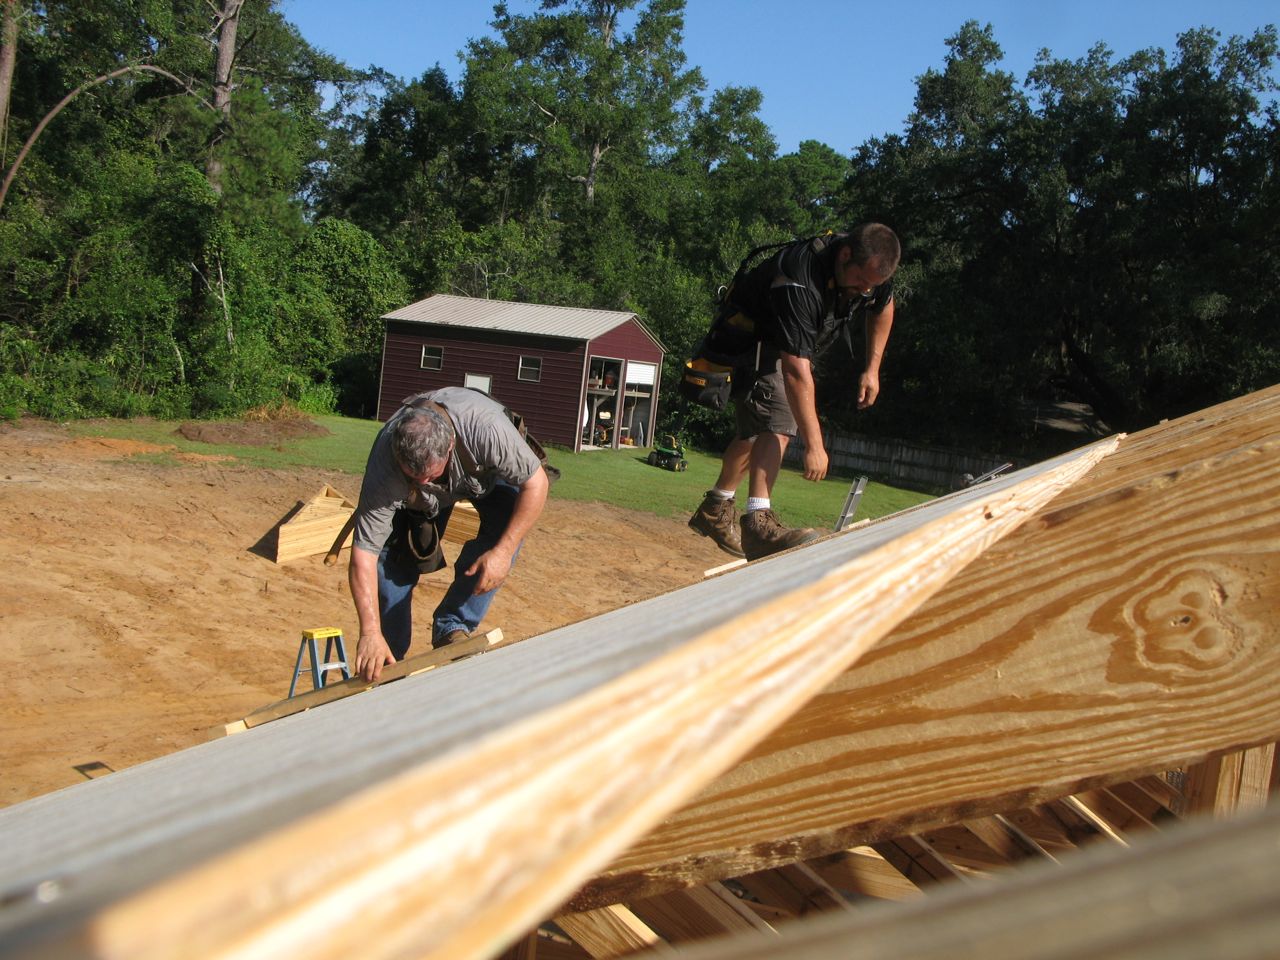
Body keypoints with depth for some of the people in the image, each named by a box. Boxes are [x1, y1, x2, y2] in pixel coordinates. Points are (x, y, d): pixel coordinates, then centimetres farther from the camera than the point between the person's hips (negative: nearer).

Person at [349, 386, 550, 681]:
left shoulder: (486, 428, -46)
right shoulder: (384, 467, -40)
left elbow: (536, 482, -33)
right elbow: (364, 553, -38)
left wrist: (504, 552, -40)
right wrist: (370, 633, -46)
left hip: (487, 471, -1)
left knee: (507, 522, -30)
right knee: (395, 557, -12)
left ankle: (453, 626, -21)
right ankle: (387, 665, 7)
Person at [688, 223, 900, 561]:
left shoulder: (870, 268, -16)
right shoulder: (798, 283, -40)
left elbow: (883, 307, 10)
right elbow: (797, 371, -43)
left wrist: (872, 368, 6)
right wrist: (814, 445, -43)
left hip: (792, 341, 8)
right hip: (752, 333, -8)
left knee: (755, 428, 12)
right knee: (775, 422, -27)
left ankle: (714, 510, 25)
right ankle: (758, 523, -37)